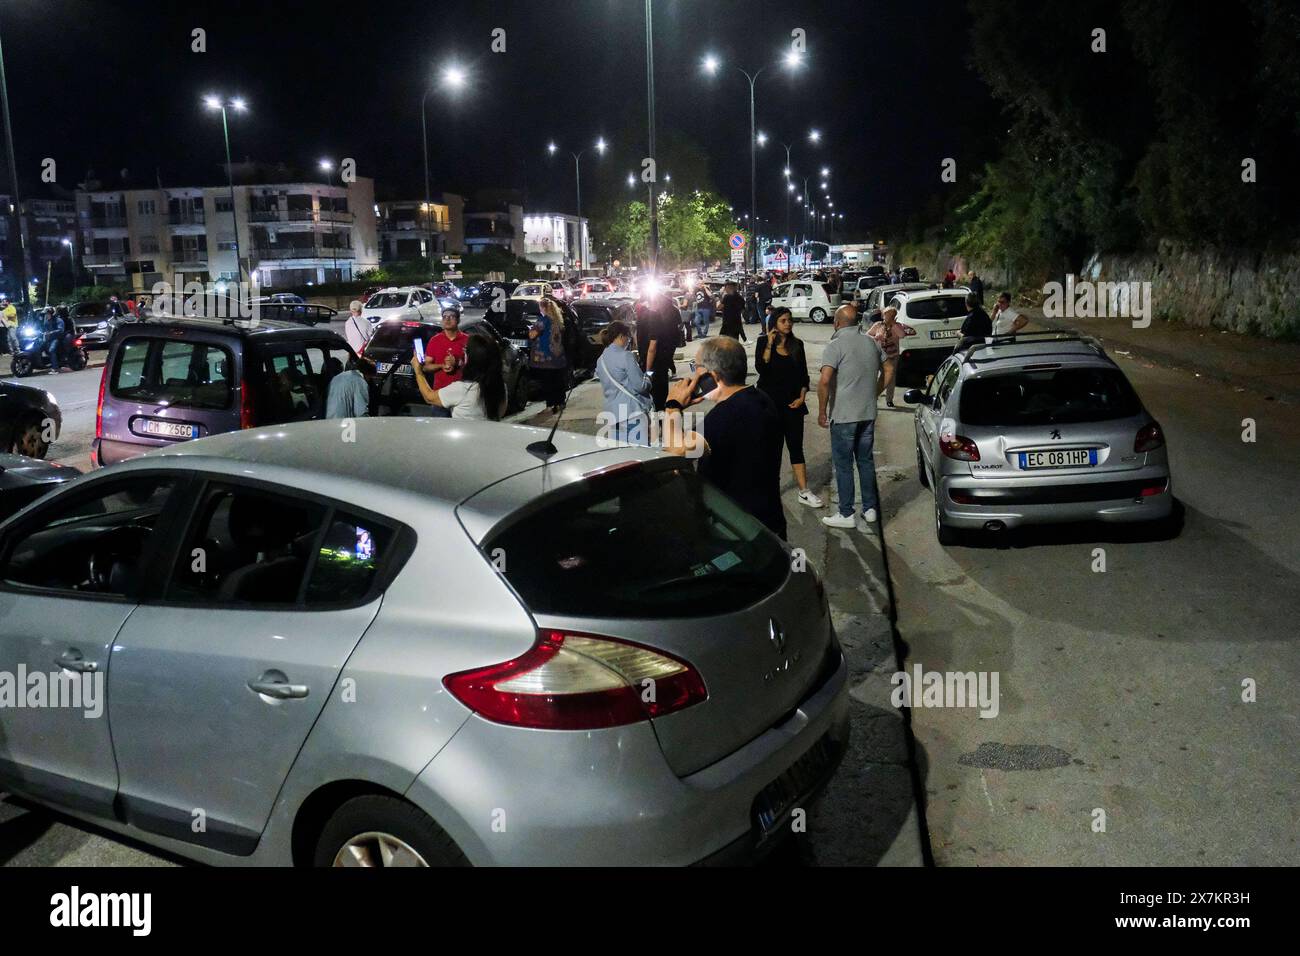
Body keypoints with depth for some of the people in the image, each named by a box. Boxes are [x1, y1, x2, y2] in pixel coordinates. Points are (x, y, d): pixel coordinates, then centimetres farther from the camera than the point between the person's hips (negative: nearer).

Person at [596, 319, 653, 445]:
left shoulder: (600, 360, 13)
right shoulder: (626, 356, -10)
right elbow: (640, 385, -11)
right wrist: (647, 378, 11)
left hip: (612, 412, 8)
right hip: (632, 411, -8)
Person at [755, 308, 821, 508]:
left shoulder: (797, 345, 7)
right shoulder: (763, 342, -2)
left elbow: (804, 375, 10)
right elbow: (760, 368, -17)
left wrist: (802, 397, -2)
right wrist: (770, 344, -20)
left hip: (792, 402, 2)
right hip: (769, 402, -2)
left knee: (796, 446, -1)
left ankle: (804, 492, -1)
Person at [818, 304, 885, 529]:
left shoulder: (835, 345, -14)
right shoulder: (871, 342, 8)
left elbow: (825, 381, -24)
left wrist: (822, 411, -15)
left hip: (843, 415, -6)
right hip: (868, 413, 6)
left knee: (843, 464, 2)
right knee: (866, 461, 16)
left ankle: (846, 515, 7)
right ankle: (870, 509, 23)